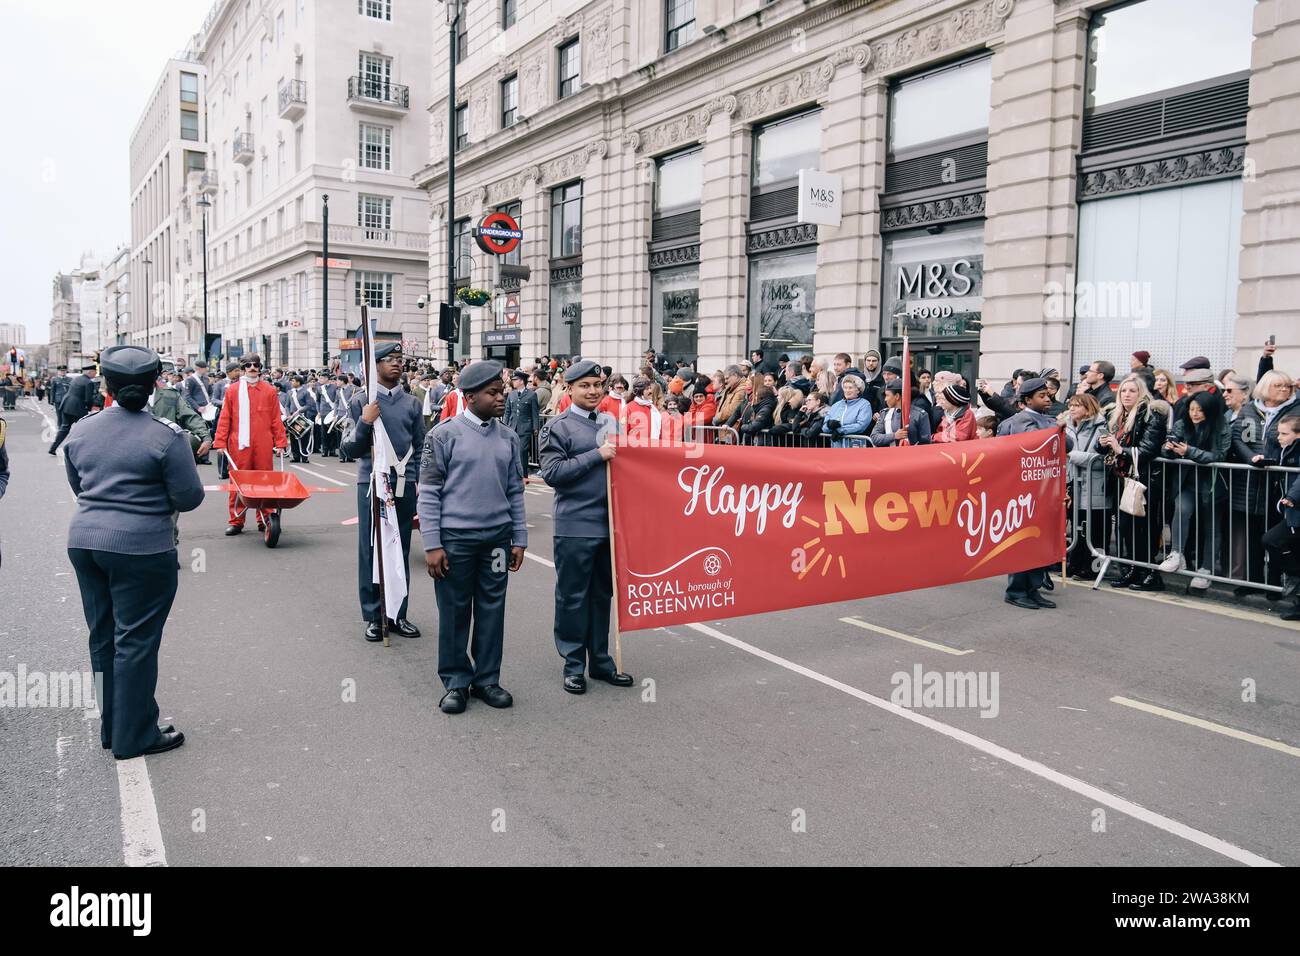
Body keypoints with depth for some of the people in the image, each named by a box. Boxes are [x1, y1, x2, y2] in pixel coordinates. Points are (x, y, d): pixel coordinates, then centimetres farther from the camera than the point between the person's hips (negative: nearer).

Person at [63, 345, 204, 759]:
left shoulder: (80, 430, 4)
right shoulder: (166, 435, -13)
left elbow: (79, 486, 17)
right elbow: (189, 498, -10)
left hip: (84, 540, 6)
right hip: (141, 549, -6)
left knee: (103, 638, 15)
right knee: (135, 641, 3)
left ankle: (111, 729, 26)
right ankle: (134, 736, 11)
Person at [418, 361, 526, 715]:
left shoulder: (508, 438, 8)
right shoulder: (444, 435, -4)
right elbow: (428, 493, -5)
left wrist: (519, 539, 9)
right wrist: (432, 544, -9)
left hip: (497, 537, 4)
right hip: (455, 538, -4)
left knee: (492, 610, 9)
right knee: (454, 612, 5)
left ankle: (487, 679, 22)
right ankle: (456, 682, 19)